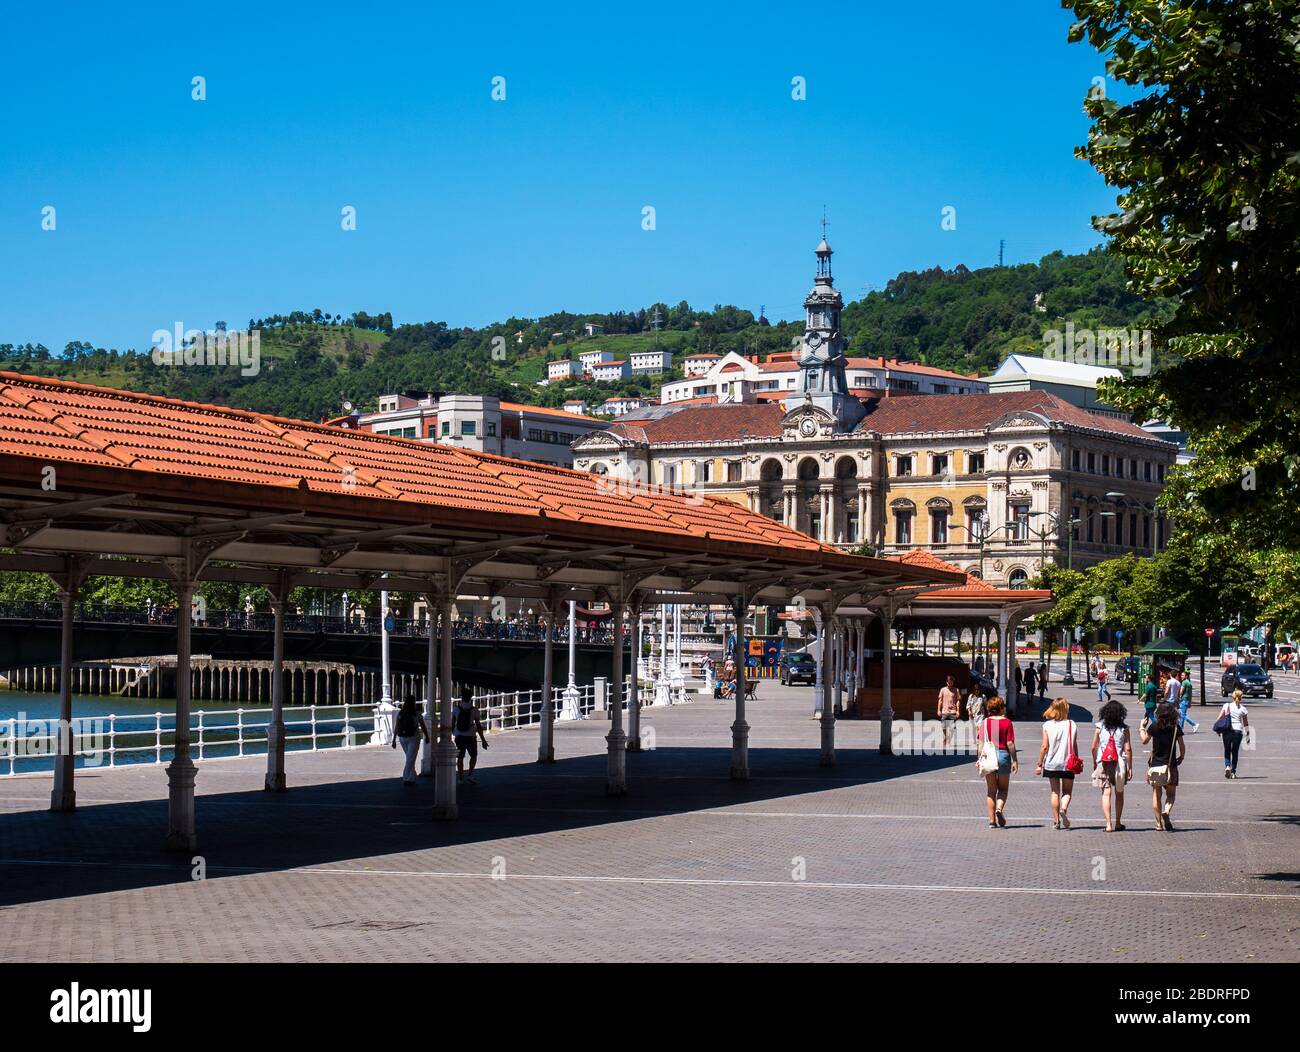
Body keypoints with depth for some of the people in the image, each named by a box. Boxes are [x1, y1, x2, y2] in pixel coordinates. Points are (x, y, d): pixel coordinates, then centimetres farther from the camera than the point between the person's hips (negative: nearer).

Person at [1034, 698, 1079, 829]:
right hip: (1068, 764, 0)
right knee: (1067, 792, 11)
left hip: (1051, 764, 0)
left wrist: (1039, 764, 0)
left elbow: (1044, 747, -7)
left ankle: (1056, 821, 9)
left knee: (1055, 792, 11)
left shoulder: (1047, 725, -5)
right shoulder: (1071, 724, -4)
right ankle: (1064, 808, -19)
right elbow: (1075, 746, -1)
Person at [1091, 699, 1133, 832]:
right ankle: (1118, 823, 24)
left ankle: (1108, 824, -14)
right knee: (1119, 794, 16)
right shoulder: (1124, 729, -4)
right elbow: (1128, 749, -5)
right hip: (1120, 764, 1)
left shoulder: (1099, 727, -2)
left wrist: (1095, 763, 16)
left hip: (1103, 764, 0)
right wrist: (1130, 767, 2)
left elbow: (1094, 748, 2)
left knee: (1106, 793, -2)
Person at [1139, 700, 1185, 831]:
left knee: (1156, 794, 11)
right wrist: (1181, 757, 20)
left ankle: (1158, 823, 12)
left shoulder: (1154, 726, -6)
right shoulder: (1176, 728, -5)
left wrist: (1142, 727, 25)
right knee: (1171, 794, 10)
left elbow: (1144, 740, 9)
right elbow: (1182, 747, 0)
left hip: (1155, 765, 0)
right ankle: (1167, 812, -19)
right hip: (1171, 765, 0)